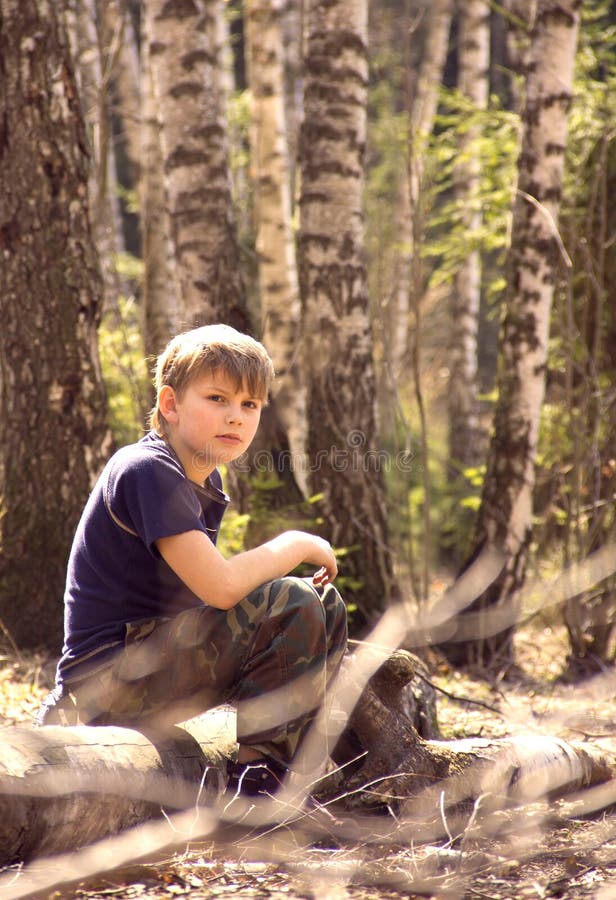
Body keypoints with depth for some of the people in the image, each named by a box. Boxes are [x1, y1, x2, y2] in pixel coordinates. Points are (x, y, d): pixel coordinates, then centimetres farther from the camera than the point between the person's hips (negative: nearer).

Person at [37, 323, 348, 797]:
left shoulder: (207, 482, 14)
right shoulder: (147, 471, -17)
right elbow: (219, 587, -26)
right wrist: (297, 544, -11)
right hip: (103, 682, -10)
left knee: (326, 606, 14)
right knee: (290, 606, -23)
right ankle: (257, 776, -14)